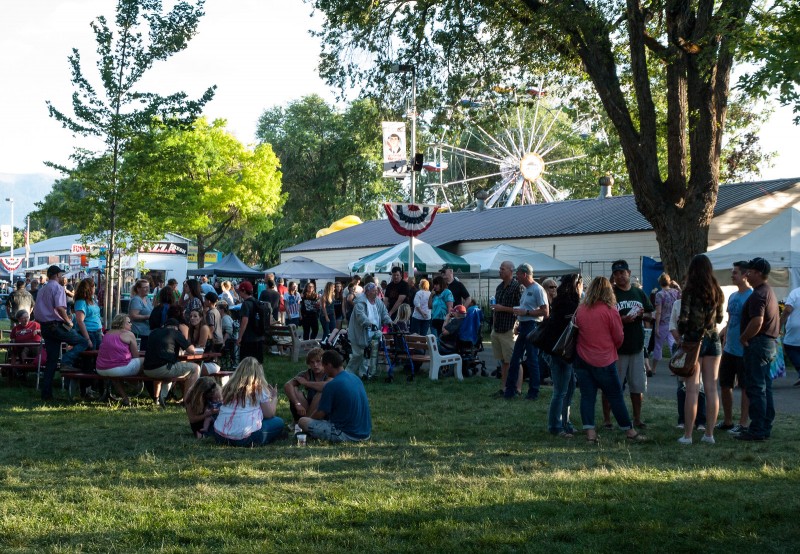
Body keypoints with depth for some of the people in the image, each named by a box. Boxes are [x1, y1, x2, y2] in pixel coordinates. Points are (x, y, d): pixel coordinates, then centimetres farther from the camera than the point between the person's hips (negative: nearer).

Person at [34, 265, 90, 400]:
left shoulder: (42, 290, 20)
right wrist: (68, 321, -9)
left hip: (44, 327, 9)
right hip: (56, 325, -9)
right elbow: (60, 308, -21)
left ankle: (46, 393, 7)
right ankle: (67, 361, -25)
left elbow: (36, 310, 22)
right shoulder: (58, 287, -7)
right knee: (83, 342, -3)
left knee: (51, 360, 10)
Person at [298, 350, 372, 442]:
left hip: (346, 435, -8)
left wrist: (309, 418, 13)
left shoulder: (332, 385, -18)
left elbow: (320, 414, -9)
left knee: (302, 422, -5)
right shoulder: (355, 378, 7)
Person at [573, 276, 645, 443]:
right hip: (604, 360, -3)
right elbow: (619, 338, -2)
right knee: (615, 396, 7)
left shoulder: (580, 310, -1)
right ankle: (629, 431, 16)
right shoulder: (610, 311, -10)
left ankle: (590, 432, -3)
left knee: (587, 396, 4)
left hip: (582, 359, 3)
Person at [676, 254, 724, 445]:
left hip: (693, 340, -4)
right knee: (711, 389, 7)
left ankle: (687, 435, 0)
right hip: (713, 340, 4)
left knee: (692, 390, -2)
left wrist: (681, 334, 5)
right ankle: (709, 433, 10)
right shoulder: (717, 292, 5)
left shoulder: (690, 292, -10)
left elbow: (683, 319, -13)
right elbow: (720, 318, 14)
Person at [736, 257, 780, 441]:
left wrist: (743, 338, -13)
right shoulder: (769, 292, 17)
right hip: (770, 342, 10)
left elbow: (757, 322, -27)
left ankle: (757, 430, -7)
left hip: (758, 343, -10)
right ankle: (766, 427, 17)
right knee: (765, 387, 13)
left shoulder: (758, 295, -17)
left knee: (755, 388, -8)